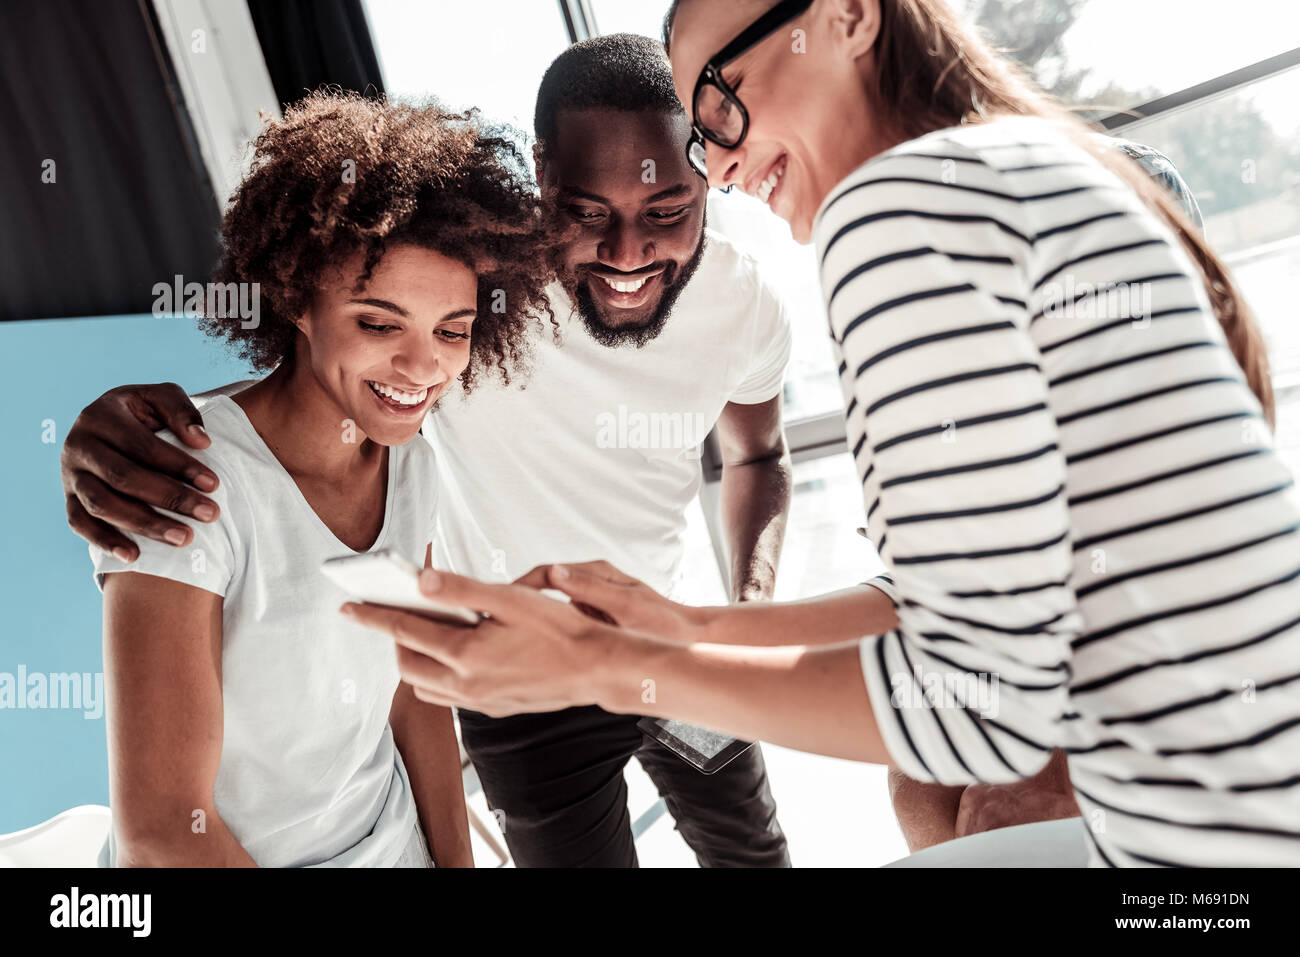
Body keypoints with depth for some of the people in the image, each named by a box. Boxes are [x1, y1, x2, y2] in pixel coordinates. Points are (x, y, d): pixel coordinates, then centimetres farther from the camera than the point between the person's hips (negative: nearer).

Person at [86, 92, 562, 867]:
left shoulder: (413, 467, -7)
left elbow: (413, 690, 3)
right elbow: (160, 825, -26)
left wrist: (458, 860, -2)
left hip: (393, 844, 6)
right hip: (217, 858, -6)